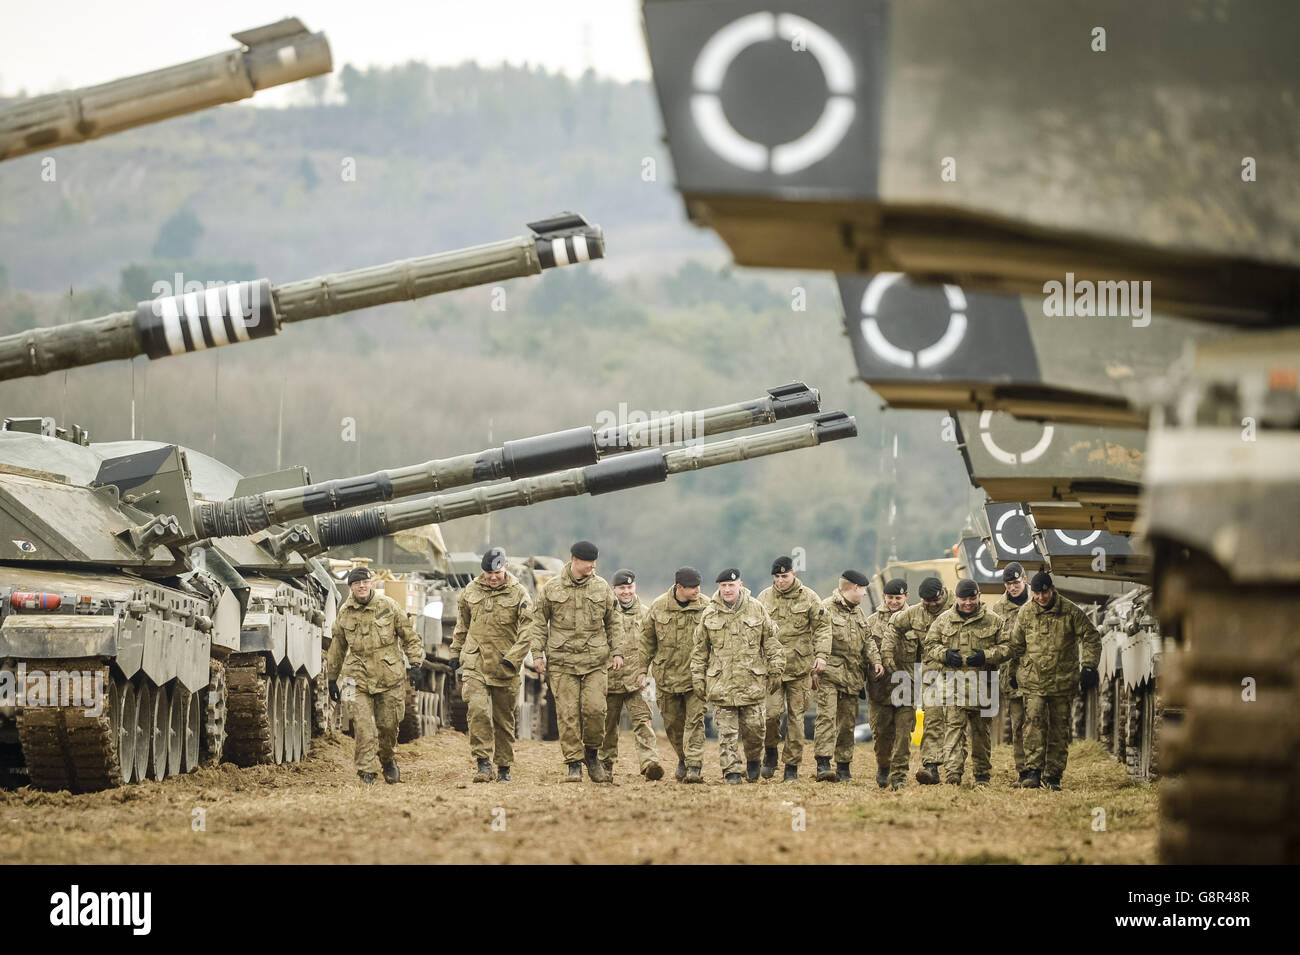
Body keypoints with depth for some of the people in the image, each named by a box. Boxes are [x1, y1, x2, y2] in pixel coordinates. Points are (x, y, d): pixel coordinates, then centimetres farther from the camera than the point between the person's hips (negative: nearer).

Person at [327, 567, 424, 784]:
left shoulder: (388, 606, 0)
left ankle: (387, 760, 32)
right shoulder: (345, 613, 6)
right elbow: (337, 647, 17)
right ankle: (366, 771, -7)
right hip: (359, 677, 1)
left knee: (388, 724, 5)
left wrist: (414, 662, -1)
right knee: (363, 727, -10)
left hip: (389, 675, -1)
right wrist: (332, 678, 19)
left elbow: (409, 636, 8)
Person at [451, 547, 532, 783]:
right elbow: (462, 624, 20)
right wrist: (456, 652, 21)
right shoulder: (471, 591, 7)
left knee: (504, 718, 7)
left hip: (505, 666, -1)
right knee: (478, 710, -17)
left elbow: (528, 629, -7)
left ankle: (504, 767, 19)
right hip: (475, 663, 1)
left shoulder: (518, 593, -2)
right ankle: (483, 763, -14)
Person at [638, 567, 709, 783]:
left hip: (696, 675, -2)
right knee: (672, 722, 11)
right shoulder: (659, 606, 0)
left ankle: (694, 766, -12)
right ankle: (683, 758, 32)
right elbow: (647, 638, 11)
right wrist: (643, 668, 9)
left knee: (695, 719, -10)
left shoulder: (706, 607, -4)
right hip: (667, 674, 2)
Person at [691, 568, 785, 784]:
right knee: (727, 730, -3)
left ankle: (753, 760, 28)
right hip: (721, 683, 0)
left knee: (753, 726, 2)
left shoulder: (756, 610, 5)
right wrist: (698, 678, 8)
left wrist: (775, 669, 6)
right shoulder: (709, 614, 5)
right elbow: (700, 649, 11)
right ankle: (732, 770, 1)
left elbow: (770, 641, 10)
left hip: (752, 682, 0)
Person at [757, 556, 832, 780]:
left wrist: (821, 655, -7)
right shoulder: (764, 598, 7)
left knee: (796, 716, 3)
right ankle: (770, 751, 13)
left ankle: (792, 765, 11)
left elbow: (822, 627, 5)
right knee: (772, 711, -13)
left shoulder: (809, 598, 3)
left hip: (800, 667, 0)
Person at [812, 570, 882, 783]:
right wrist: (821, 657, -34)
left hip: (851, 676, 7)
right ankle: (823, 766, -21)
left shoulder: (858, 611, 21)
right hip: (830, 672, -7)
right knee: (827, 717, -16)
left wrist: (875, 661, 5)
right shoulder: (826, 608, -5)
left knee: (847, 722, 8)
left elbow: (868, 639, 22)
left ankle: (843, 768, 14)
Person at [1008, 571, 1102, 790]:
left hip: (1062, 681, 0)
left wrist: (1088, 666, -5)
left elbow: (1091, 638, 3)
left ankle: (1052, 776, 10)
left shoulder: (1071, 612, -4)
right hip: (1033, 681, 1)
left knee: (1059, 729, 3)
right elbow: (1016, 645, 15)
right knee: (1034, 723, -14)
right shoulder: (1025, 612, 3)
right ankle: (1033, 773, -17)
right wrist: (1018, 673, 15)